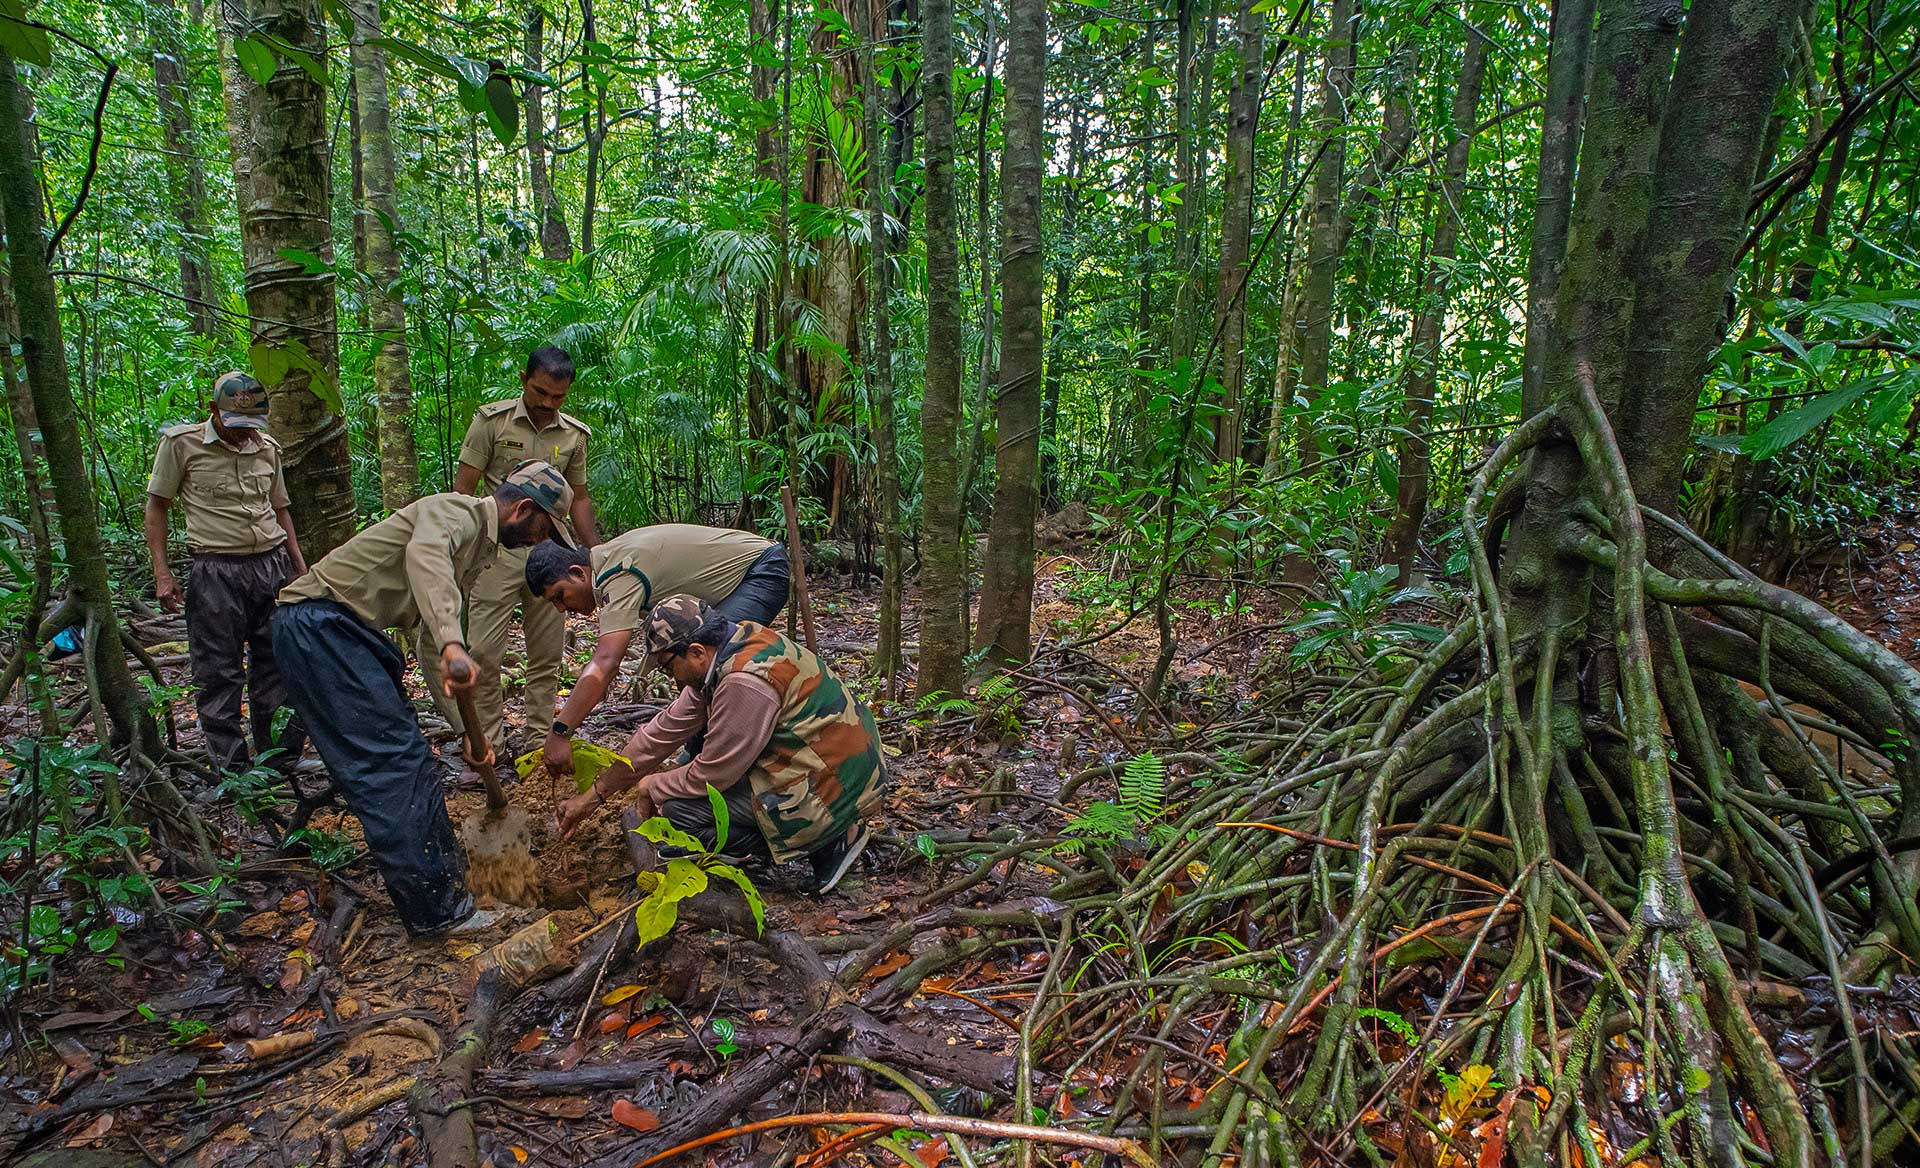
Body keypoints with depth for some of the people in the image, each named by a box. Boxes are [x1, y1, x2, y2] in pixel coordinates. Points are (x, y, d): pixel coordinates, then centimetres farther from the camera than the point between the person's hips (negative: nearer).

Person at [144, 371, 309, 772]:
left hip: (273, 564, 4)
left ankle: (281, 760, 18)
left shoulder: (267, 447, 12)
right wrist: (162, 572, -4)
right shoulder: (181, 443, -1)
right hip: (216, 572, -4)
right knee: (219, 674, 1)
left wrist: (300, 567, 15)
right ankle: (232, 767, 9)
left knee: (277, 667, 8)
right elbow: (157, 505, 3)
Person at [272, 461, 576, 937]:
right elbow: (424, 555, -39)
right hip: (318, 618, -10)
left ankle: (450, 870, 27)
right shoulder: (456, 511, -12)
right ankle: (434, 909, -6)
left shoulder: (478, 547, 17)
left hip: (353, 629, 10)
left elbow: (439, 657, 20)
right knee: (391, 761, -11)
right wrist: (452, 644, -52)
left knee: (410, 754, 15)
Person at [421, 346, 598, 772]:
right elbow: (463, 488, -2)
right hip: (498, 549, -3)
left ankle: (539, 740, 19)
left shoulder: (574, 434, 6)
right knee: (483, 650, -4)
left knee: (547, 653, 8)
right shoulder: (492, 420, -3)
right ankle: (492, 744, 8)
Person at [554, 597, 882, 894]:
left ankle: (829, 842, -4)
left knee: (681, 811, -9)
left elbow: (713, 775, -16)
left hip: (829, 791, -10)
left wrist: (654, 787, 5)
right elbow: (666, 729, 10)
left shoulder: (745, 682, -26)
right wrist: (593, 795, 14)